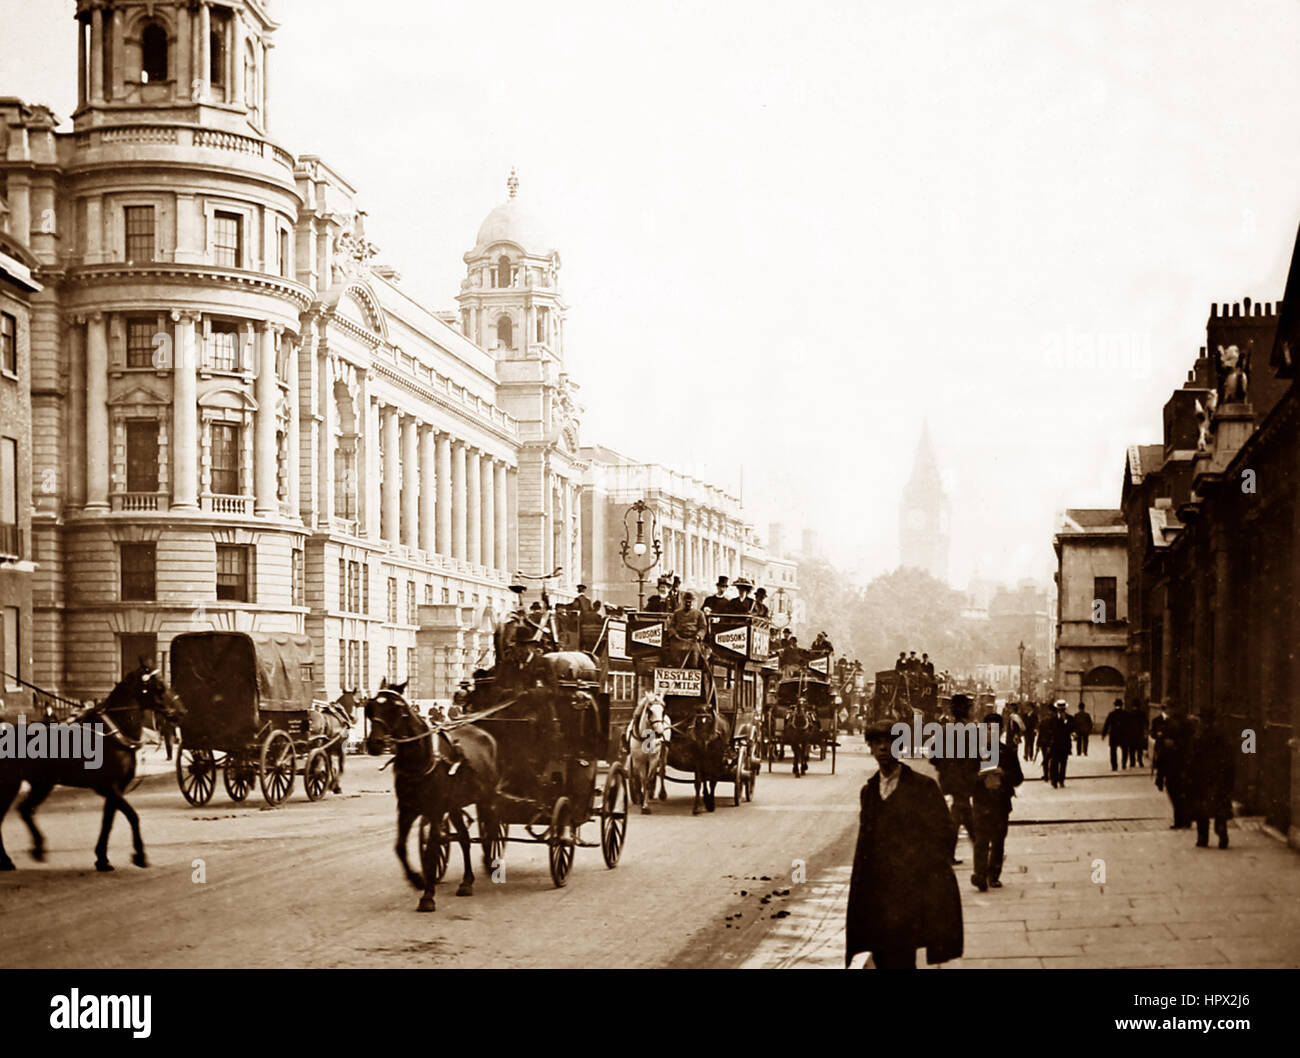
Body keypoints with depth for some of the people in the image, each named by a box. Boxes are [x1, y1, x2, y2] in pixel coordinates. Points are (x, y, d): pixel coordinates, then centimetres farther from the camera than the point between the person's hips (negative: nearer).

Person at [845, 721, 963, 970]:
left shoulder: (922, 787, -2)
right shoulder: (869, 791, 13)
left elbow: (945, 836, -2)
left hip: (909, 893, -5)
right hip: (875, 898, 5)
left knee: (900, 961, -10)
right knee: (882, 961, 6)